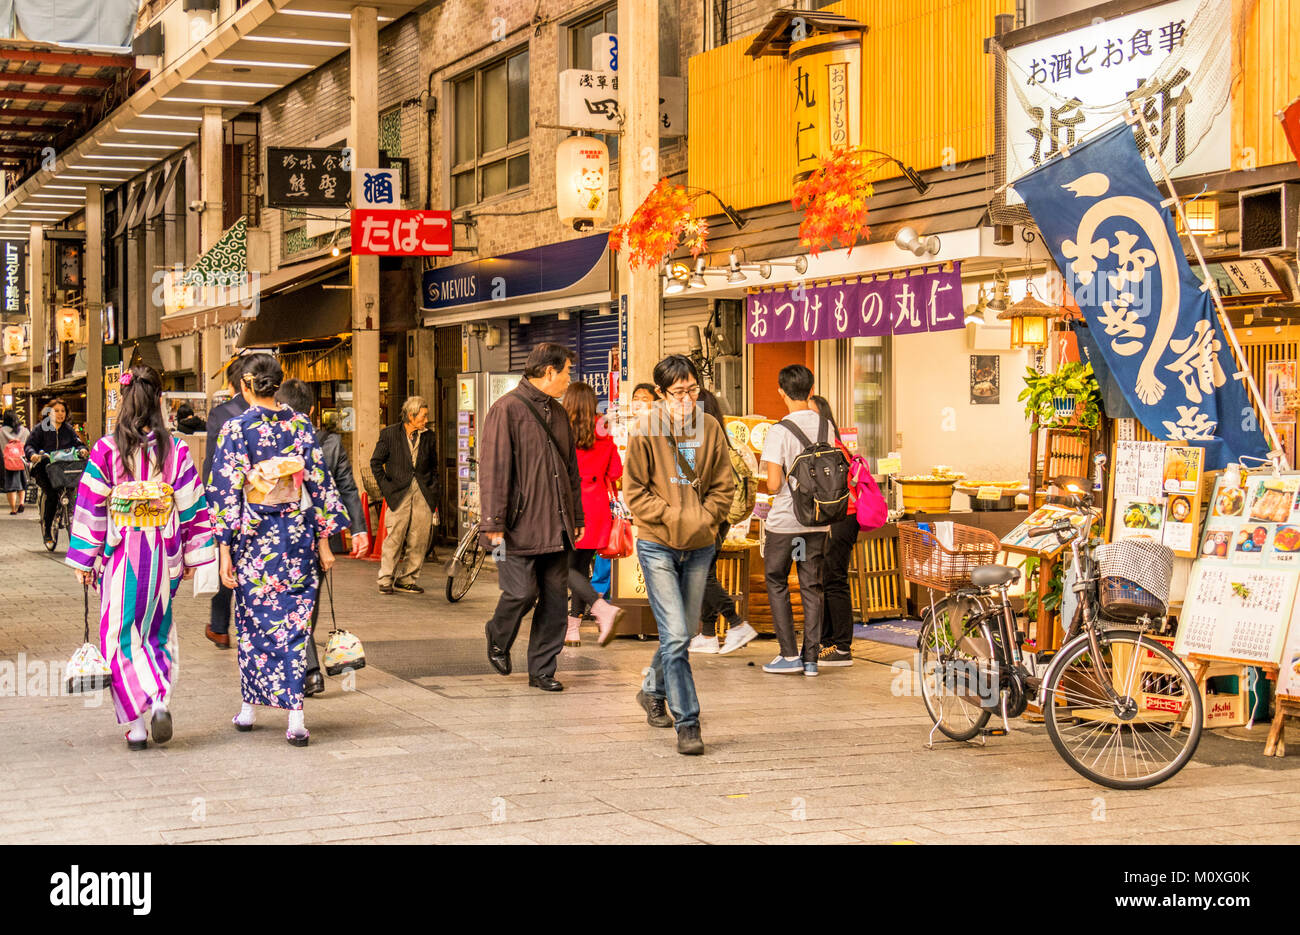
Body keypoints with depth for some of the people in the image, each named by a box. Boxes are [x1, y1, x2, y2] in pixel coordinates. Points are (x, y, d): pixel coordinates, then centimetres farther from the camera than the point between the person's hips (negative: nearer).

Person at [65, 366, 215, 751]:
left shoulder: (106, 450, -8)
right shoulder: (175, 450, -4)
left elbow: (90, 507, -5)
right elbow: (192, 506, 0)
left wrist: (84, 560, 2)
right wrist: (192, 555, 10)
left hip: (120, 557, -2)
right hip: (162, 557, 2)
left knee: (123, 637, 7)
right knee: (158, 632, 18)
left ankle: (136, 724, 3)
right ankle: (161, 702, 0)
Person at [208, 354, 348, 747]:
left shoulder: (236, 428, -7)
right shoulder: (300, 424, 2)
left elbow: (226, 491, -9)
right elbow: (320, 483, 2)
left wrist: (225, 549, -6)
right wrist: (324, 541, 8)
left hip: (254, 537, -2)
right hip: (297, 534, 2)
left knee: (255, 621, 11)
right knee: (294, 622, 3)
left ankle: (249, 710, 21)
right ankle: (295, 718, -4)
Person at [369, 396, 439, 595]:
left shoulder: (428, 436, 11)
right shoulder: (390, 434, 0)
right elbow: (376, 462, 5)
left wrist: (433, 489, 10)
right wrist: (386, 487, -2)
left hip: (423, 494, 3)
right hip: (399, 493, -3)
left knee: (419, 539, 0)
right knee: (394, 537, -8)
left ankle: (406, 579, 10)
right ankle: (386, 579, 4)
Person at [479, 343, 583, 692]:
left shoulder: (557, 413, 16)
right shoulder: (507, 410, -8)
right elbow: (494, 469, -12)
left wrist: (577, 517, 20)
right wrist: (494, 524, -16)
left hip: (556, 528, 7)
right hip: (520, 526, -7)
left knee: (555, 597, 4)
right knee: (522, 592, -8)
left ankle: (542, 670, 14)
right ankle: (498, 639, 23)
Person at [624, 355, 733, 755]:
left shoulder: (710, 428, 3)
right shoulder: (647, 429, -7)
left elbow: (723, 486, 8)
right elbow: (635, 490, -5)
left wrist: (704, 518, -7)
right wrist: (673, 516, -14)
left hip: (699, 546, 4)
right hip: (658, 545, -4)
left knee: (684, 631, 15)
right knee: (676, 636, -11)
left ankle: (653, 690, 41)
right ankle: (687, 723, -5)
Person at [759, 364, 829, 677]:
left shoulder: (780, 431, -15)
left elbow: (773, 484, -17)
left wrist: (761, 471, 5)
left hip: (784, 521, -4)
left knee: (776, 583, 10)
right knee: (812, 586, 10)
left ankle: (789, 655, 6)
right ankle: (811, 658, 9)